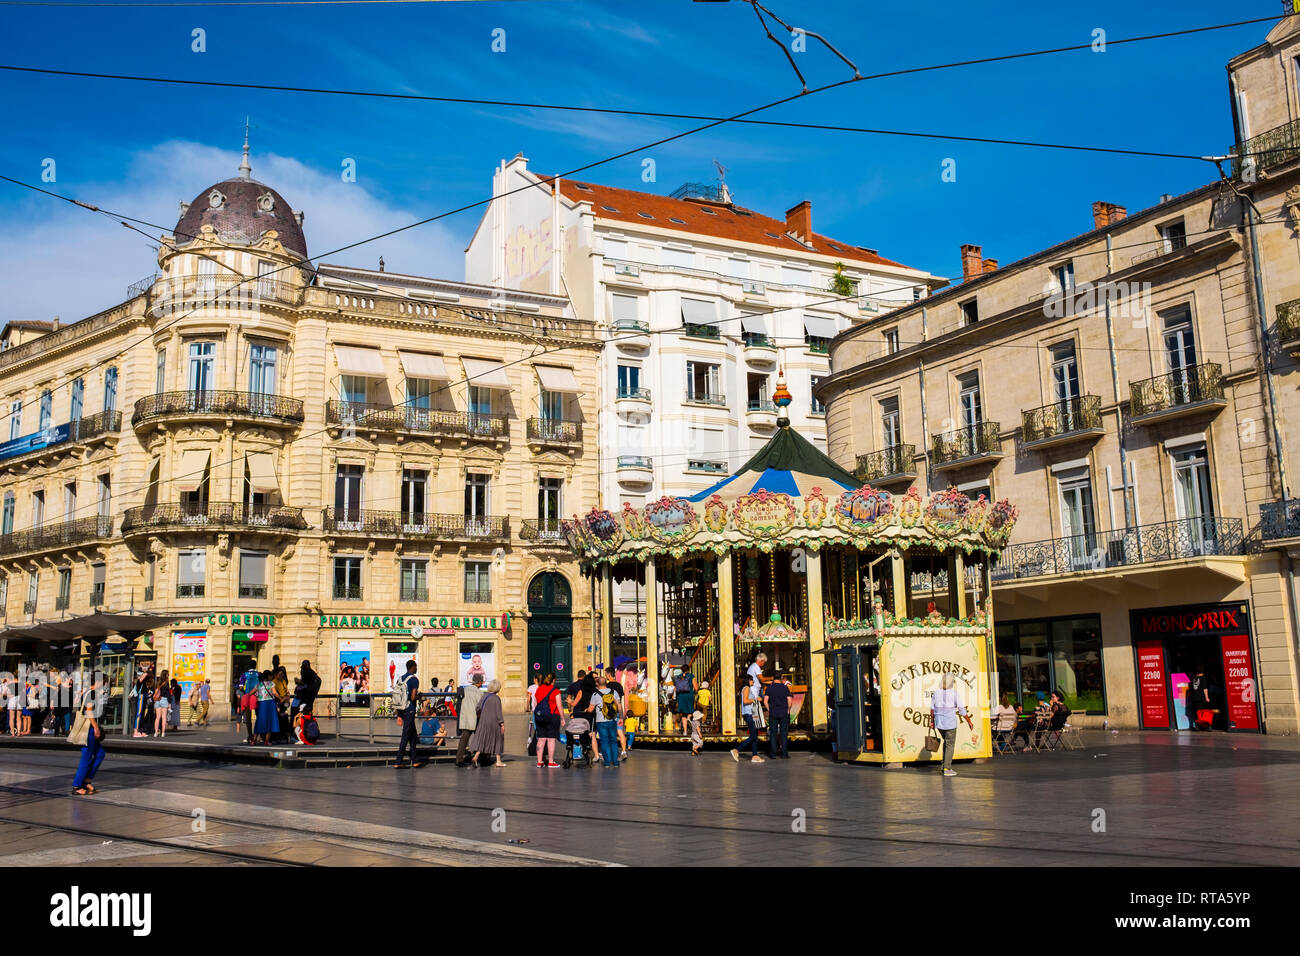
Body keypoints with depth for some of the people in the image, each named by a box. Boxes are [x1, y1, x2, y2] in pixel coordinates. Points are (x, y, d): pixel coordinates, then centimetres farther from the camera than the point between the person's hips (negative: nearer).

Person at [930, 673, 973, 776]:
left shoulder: (936, 693, -1)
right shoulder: (954, 694, -13)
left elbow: (932, 709, 4)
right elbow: (962, 711, -8)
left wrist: (932, 721, 16)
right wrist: (969, 722, 3)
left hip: (939, 723, 5)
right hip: (950, 723, -5)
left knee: (946, 741, 25)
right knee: (950, 745, 4)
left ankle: (945, 763, 21)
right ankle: (947, 769, 2)